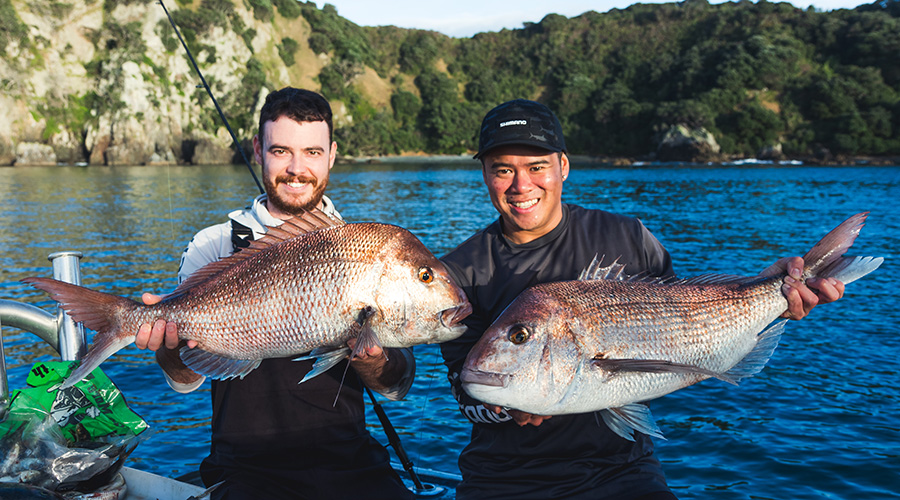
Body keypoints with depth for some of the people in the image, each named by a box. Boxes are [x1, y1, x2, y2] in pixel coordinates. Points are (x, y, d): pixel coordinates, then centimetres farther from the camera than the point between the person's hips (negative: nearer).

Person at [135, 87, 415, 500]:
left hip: (348, 462, 2)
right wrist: (172, 345, -21)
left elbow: (398, 387, 2)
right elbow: (186, 380, 2)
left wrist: (370, 359, -20)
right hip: (248, 465, -1)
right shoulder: (215, 246, 4)